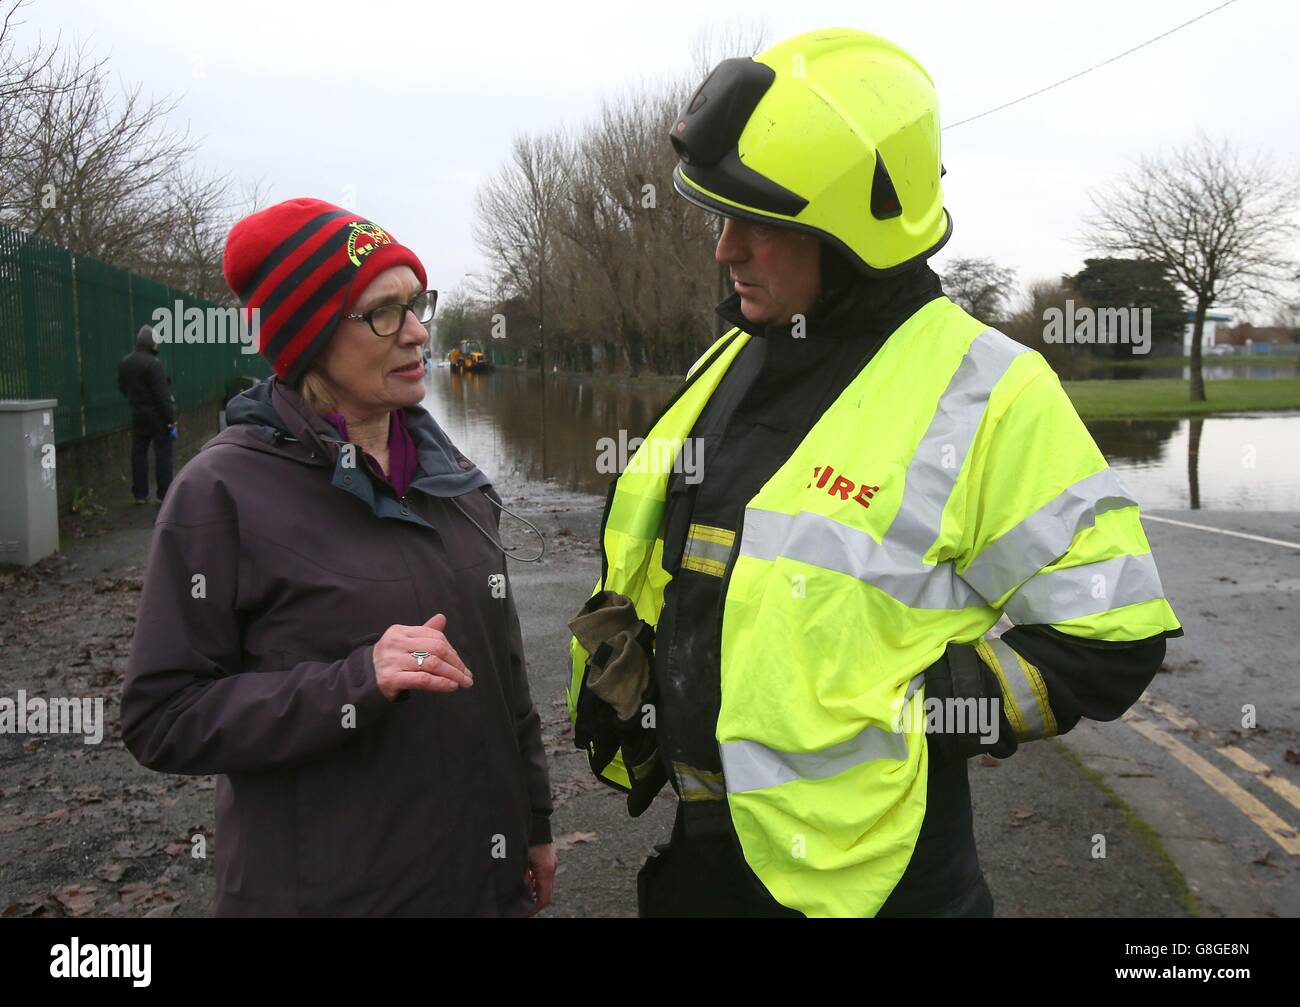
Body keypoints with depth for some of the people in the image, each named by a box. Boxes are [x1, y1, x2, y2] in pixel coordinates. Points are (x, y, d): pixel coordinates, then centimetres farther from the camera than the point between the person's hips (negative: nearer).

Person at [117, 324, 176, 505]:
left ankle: (140, 494, 15)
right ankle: (164, 494, 1)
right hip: (157, 415, -7)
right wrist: (171, 418, -16)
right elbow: (162, 395, -20)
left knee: (138, 453, 11)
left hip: (137, 415, 7)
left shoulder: (125, 363, 7)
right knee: (163, 453, 0)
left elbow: (122, 387, 16)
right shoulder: (153, 364, -18)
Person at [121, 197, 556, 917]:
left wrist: (533, 821, 15)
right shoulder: (224, 491, -13)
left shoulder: (450, 476, 4)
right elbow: (160, 718, -14)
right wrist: (356, 683, -25)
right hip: (324, 889, -5)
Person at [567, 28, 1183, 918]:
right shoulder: (734, 362, 6)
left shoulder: (984, 395, -16)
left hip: (862, 868, -6)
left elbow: (1108, 640, -14)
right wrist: (621, 669, 4)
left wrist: (902, 717, -18)